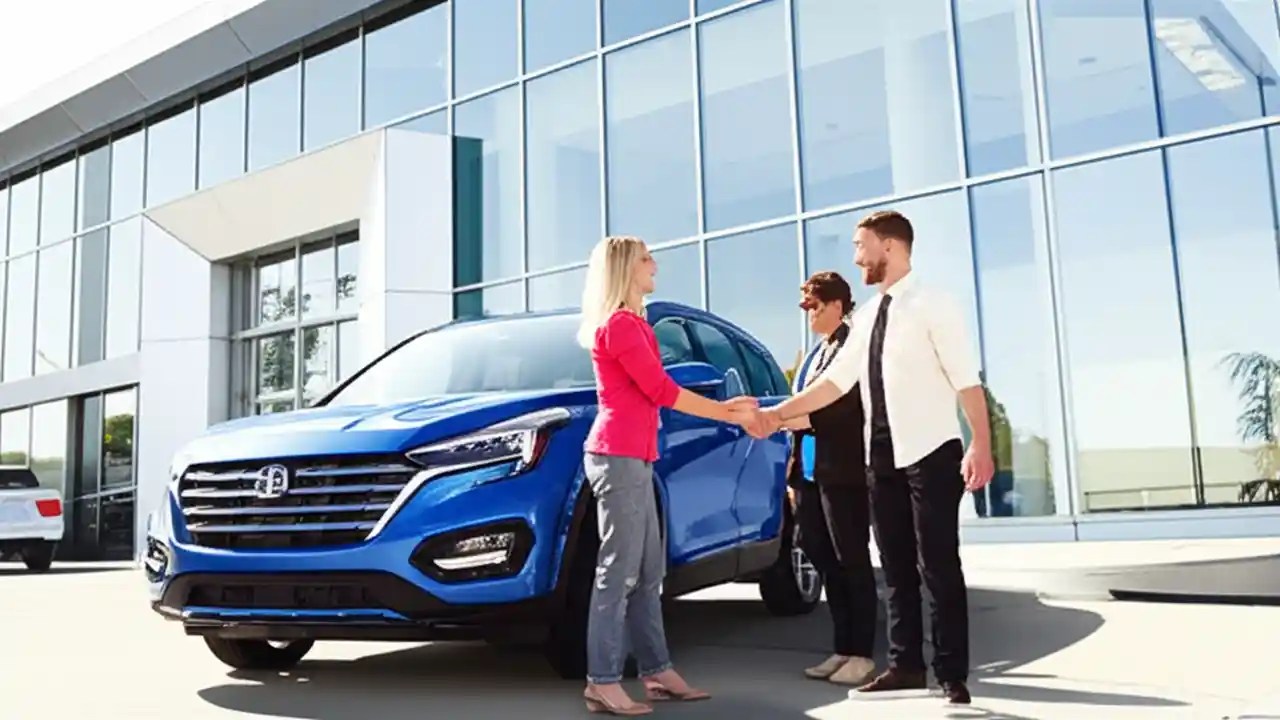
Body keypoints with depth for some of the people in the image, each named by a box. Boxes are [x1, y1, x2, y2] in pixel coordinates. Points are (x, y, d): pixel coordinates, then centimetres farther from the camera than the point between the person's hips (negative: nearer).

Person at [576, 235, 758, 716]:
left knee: (649, 571, 11)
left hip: (632, 457, 10)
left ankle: (656, 671, 17)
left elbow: (655, 393, 16)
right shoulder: (620, 324, -10)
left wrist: (725, 409, 11)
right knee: (619, 571, -8)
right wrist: (728, 414, -5)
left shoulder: (631, 324, 20)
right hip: (618, 456, -10)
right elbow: (662, 392, -13)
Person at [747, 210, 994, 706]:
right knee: (897, 569, 12)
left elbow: (967, 381, -15)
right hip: (882, 457, 7)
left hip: (930, 454, -7)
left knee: (939, 568, -1)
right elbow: (835, 382, 12)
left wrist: (981, 447, -24)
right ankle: (905, 665, 22)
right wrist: (778, 414, 6)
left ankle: (952, 676, 9)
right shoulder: (868, 315, 13)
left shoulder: (931, 305, -8)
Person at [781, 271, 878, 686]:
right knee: (824, 560, 10)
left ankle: (861, 654, 6)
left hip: (843, 472, -8)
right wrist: (795, 472, 13)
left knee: (852, 561, -1)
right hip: (811, 470, 8)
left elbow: (845, 407, -16)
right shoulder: (814, 354, 19)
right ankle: (842, 649, 19)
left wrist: (796, 418, -20)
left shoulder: (851, 347, -7)